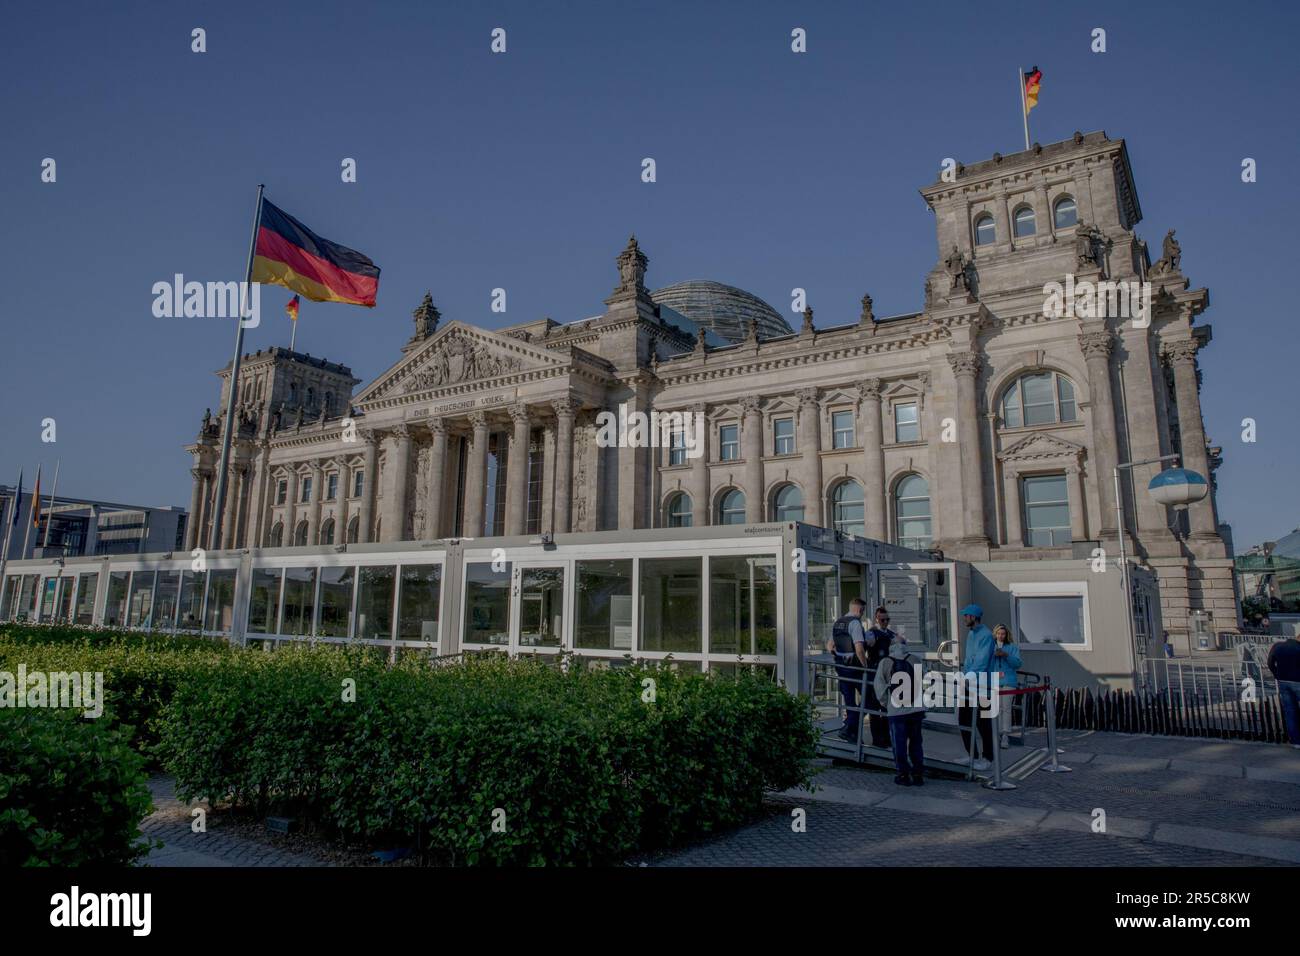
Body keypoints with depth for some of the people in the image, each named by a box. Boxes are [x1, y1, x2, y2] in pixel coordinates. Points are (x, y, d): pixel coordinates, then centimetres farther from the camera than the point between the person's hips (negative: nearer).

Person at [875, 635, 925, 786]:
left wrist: (885, 703, 13)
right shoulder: (915, 661, 5)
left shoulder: (885, 663, 0)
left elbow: (879, 686, 1)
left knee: (899, 743, 6)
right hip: (916, 708, 2)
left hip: (896, 710, -2)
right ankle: (918, 775, 16)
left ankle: (903, 775, 9)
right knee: (916, 742, 13)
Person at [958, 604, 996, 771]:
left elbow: (982, 661, -24)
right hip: (968, 685, 9)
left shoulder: (986, 635, -15)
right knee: (963, 721, 10)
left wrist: (970, 677, -31)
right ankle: (973, 756, 21)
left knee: (983, 724, 1)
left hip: (981, 686, -9)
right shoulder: (970, 634, 14)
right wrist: (965, 673, 17)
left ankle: (987, 759, 13)